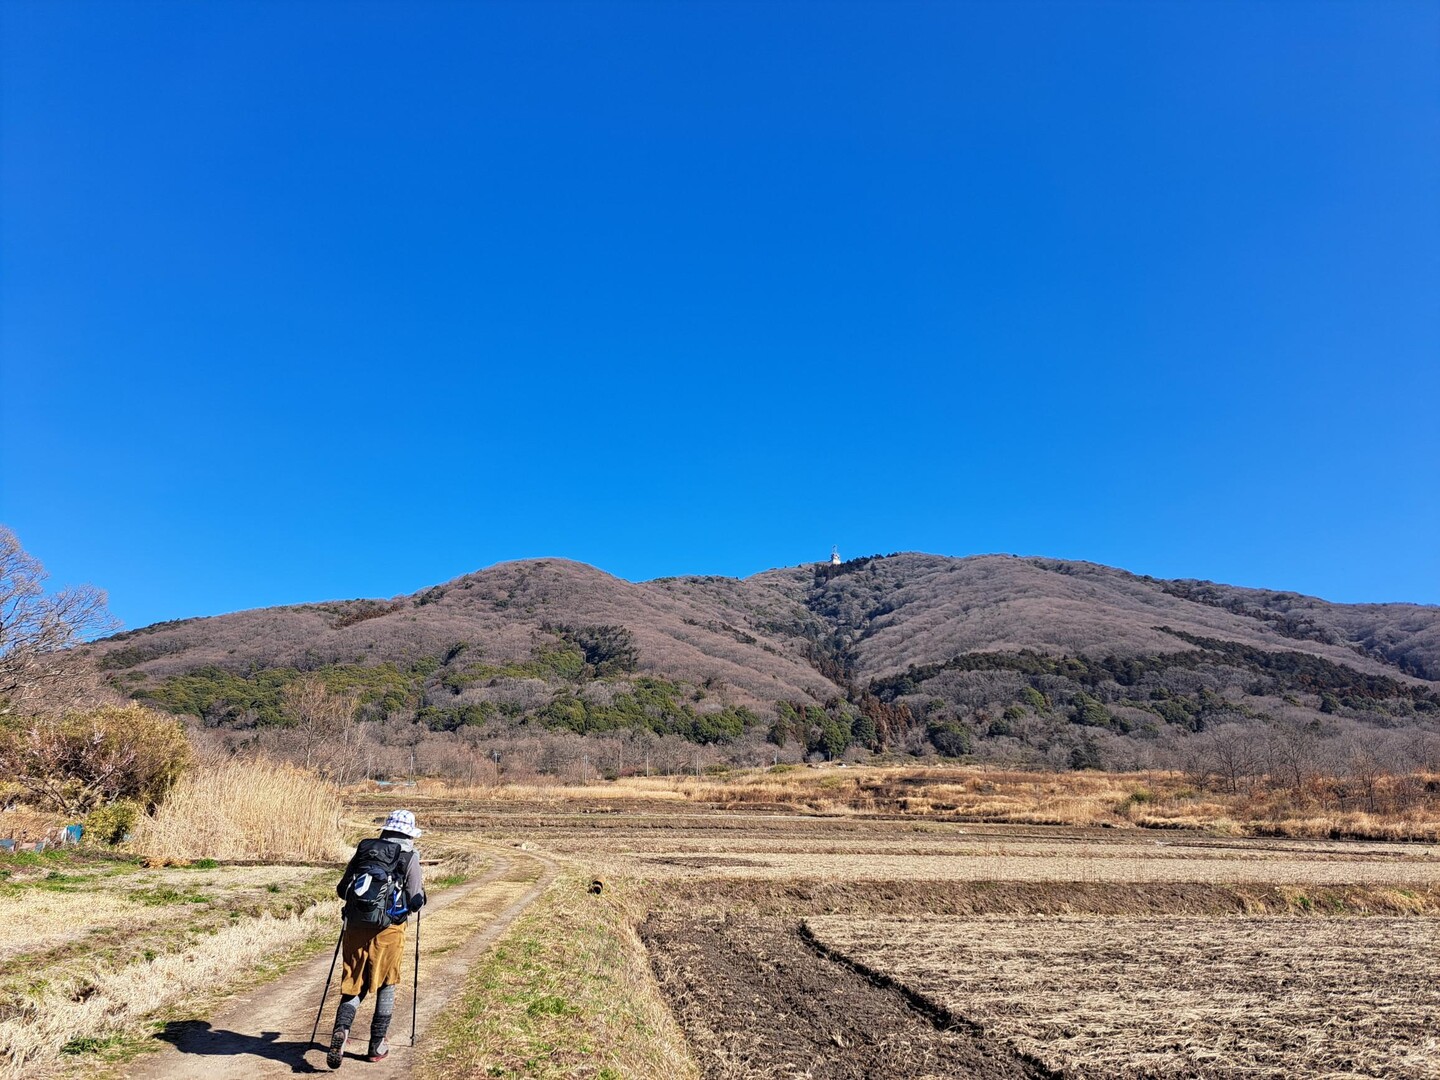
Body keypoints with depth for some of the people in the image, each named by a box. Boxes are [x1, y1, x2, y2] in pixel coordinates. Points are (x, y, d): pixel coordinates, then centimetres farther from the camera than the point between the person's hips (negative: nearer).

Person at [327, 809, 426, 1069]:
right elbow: (415, 902, -3)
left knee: (353, 986, 15)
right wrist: (421, 894, 20)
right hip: (388, 930, -3)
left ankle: (342, 1029, -11)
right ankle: (377, 1045, 21)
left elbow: (342, 890, 14)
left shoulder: (363, 850, 9)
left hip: (356, 928, 3)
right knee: (386, 985, 17)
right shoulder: (409, 857, -2)